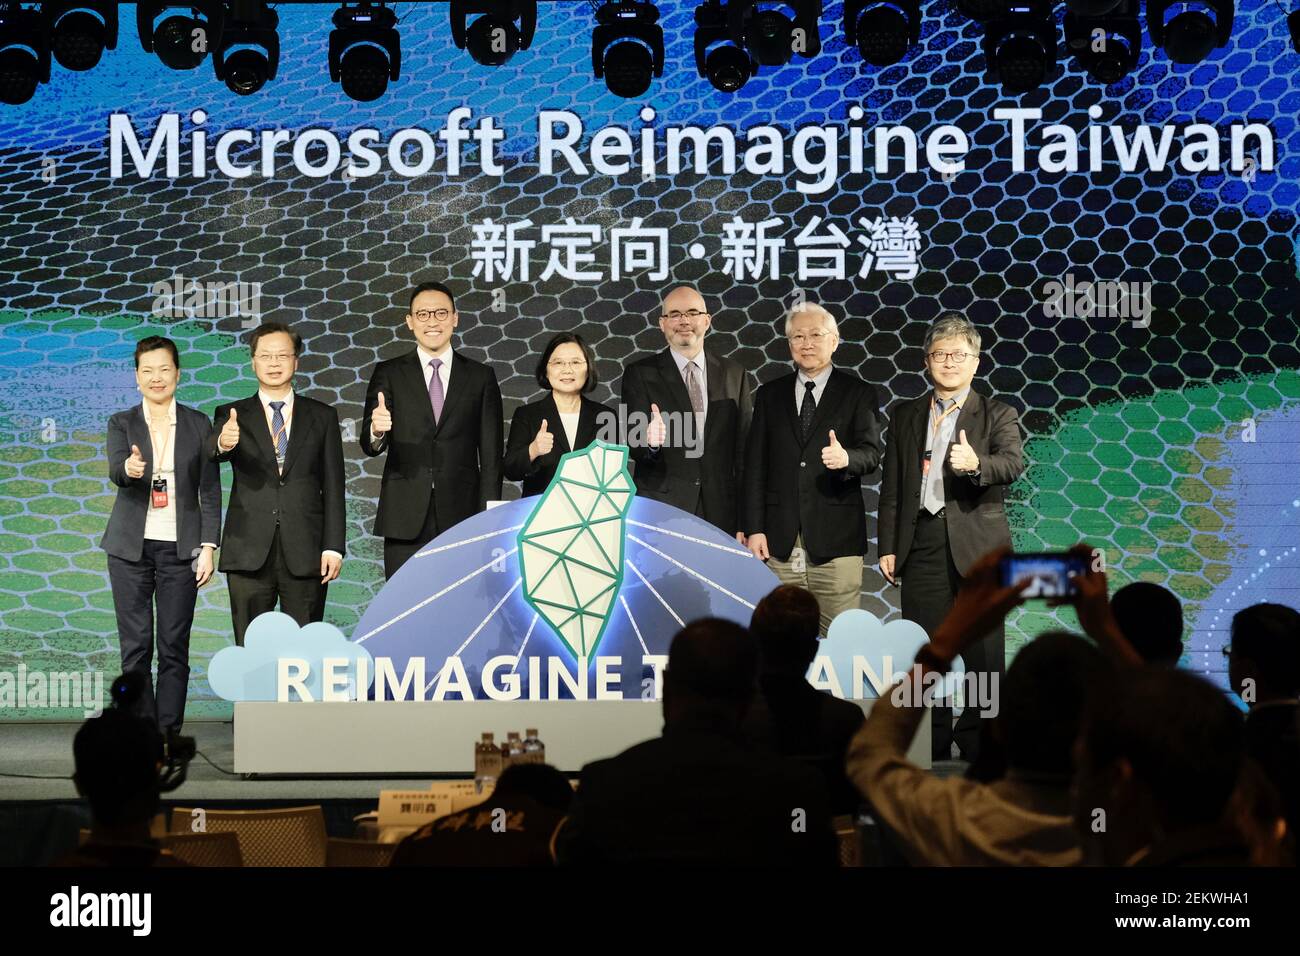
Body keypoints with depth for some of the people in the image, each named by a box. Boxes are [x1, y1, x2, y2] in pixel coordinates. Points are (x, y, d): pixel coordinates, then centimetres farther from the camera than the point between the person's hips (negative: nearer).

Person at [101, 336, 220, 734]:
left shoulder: (198, 425, 5)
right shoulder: (121, 424, 5)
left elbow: (210, 491, 5)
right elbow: (115, 471, -13)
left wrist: (208, 547, -3)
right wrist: (129, 468, -38)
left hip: (180, 548, 0)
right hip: (131, 548, 0)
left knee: (175, 648, 0)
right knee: (135, 647, -1)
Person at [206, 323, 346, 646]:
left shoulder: (322, 416, 9)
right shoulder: (232, 416, 8)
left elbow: (333, 486, 7)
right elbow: (211, 451, -14)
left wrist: (334, 546, -2)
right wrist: (222, 443, -38)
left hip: (305, 555, 0)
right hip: (249, 554, 0)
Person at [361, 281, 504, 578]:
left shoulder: (481, 377, 9)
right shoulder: (389, 374, 7)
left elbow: (491, 457, 9)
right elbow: (370, 445, -2)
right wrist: (376, 430, -26)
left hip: (462, 518, 0)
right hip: (405, 519, 0)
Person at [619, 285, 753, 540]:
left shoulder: (734, 374, 9)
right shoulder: (640, 374, 2)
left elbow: (744, 450, 9)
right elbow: (633, 446, -6)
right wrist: (649, 441, -30)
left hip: (721, 515, 2)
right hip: (659, 513, -2)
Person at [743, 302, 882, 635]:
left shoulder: (858, 394, 7)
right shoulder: (770, 395, 14)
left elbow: (871, 452, -3)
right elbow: (755, 465, 10)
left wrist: (846, 458, -27)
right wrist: (754, 528, 1)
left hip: (835, 540, -2)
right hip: (780, 541, 2)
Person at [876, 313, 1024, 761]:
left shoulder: (997, 414, 5)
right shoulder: (905, 416, 14)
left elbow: (1013, 463, -14)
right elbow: (892, 486, 13)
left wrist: (976, 464, -35)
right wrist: (888, 546, 5)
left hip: (977, 542, -3)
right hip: (923, 541, 3)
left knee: (982, 648, -1)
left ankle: (979, 742, 7)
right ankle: (930, 745, 12)